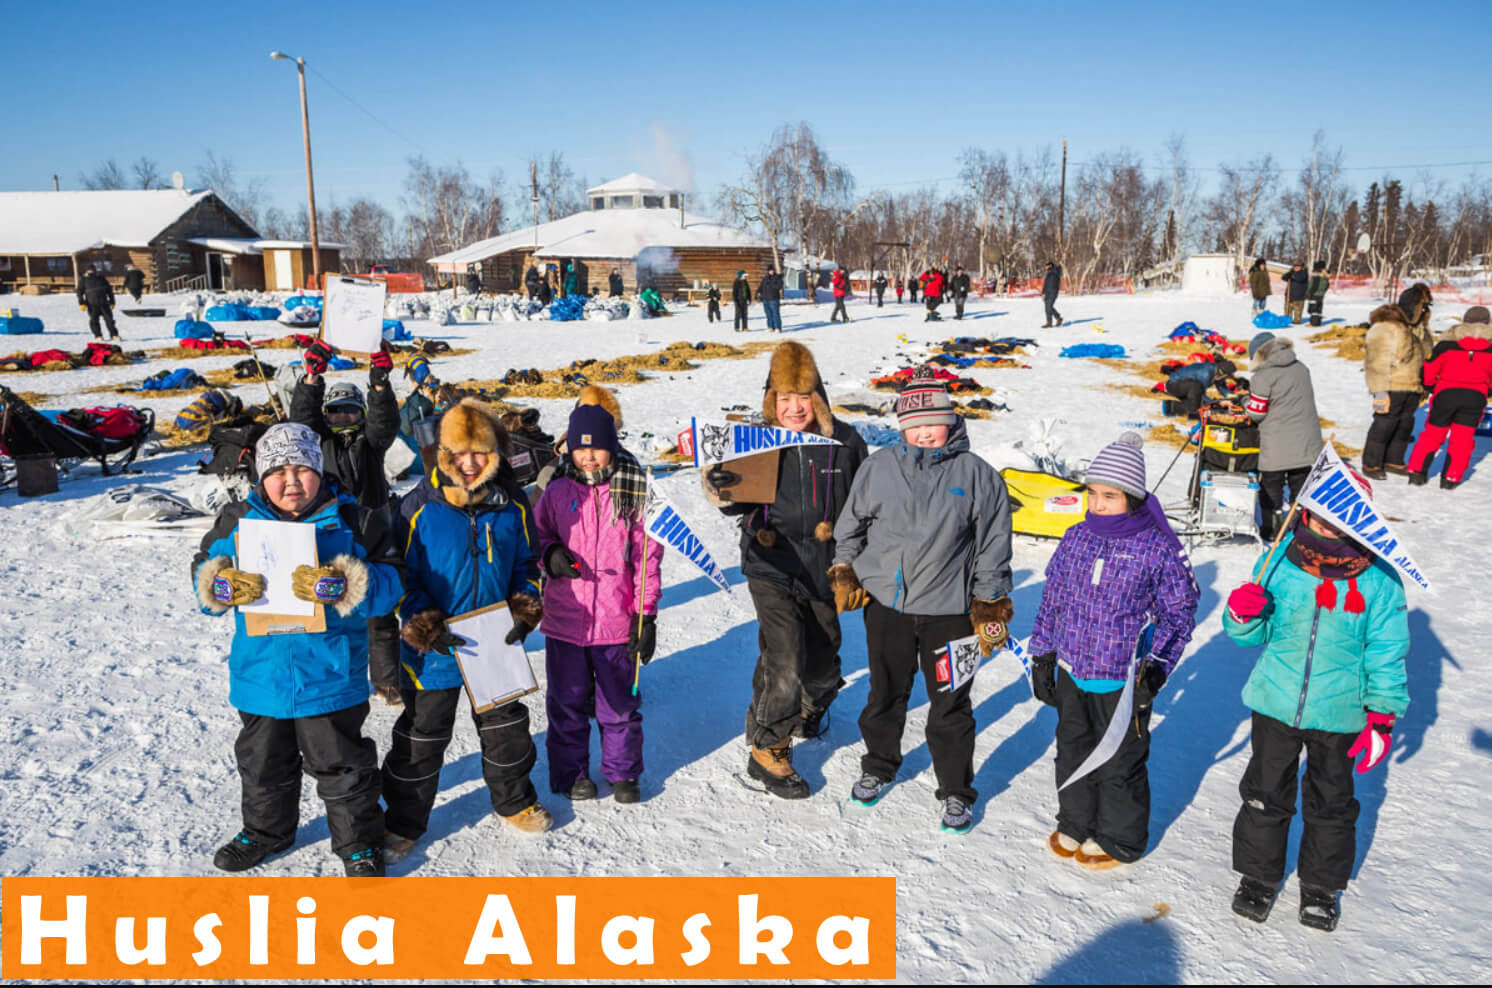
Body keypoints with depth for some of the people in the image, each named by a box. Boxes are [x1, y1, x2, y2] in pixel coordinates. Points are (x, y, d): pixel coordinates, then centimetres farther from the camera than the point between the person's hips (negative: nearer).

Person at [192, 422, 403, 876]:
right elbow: (203, 574, 5)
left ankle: (360, 842, 28)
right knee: (262, 761, 23)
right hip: (260, 672, 4)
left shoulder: (352, 521, -7)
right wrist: (223, 586, -19)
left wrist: (342, 587, -31)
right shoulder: (238, 520, 2)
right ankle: (266, 830, 47)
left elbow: (388, 582, -13)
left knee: (340, 765, 9)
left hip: (329, 676, -3)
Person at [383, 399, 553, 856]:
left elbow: (526, 565, 8)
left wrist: (523, 614, -7)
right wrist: (429, 629, -19)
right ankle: (403, 821, 30)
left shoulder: (512, 504, -4)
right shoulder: (419, 506, -13)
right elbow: (403, 578, -8)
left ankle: (514, 800, 41)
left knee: (505, 725, 19)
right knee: (421, 736, 11)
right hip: (435, 648, -3)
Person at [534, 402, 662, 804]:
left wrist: (646, 615, -4)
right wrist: (549, 553, -11)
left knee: (620, 703, 12)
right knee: (567, 702, 12)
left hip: (617, 621, -1)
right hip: (565, 619, 1)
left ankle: (623, 773, 30)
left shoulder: (632, 492, -3)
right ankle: (570, 773, 30)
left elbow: (648, 555, -1)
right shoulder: (558, 492, 0)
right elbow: (536, 534, 13)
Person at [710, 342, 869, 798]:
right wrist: (723, 489, -23)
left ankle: (808, 709, 52)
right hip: (772, 569, -2)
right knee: (784, 661, -13)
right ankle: (767, 750, 7)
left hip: (823, 571, 3)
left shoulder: (844, 442, -3)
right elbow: (741, 503, 0)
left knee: (823, 664, 17)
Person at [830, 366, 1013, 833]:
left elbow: (993, 548, 0)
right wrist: (844, 573, 11)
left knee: (950, 706, 8)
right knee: (885, 694, 18)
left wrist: (991, 606, 0)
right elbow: (850, 526, 13)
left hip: (948, 610, -2)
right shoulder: (878, 467, 0)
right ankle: (878, 767, 42)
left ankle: (956, 792, 26)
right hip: (885, 604, 2)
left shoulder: (977, 475, -4)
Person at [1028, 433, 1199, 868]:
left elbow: (1181, 608, -7)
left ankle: (1119, 839, 34)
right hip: (1071, 671, 5)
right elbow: (1053, 597, 7)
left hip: (1123, 680, -5)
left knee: (1120, 761, 12)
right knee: (1072, 750, 20)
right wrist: (1042, 654, 9)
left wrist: (1158, 665, -15)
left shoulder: (1157, 547, -14)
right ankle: (1075, 823, 41)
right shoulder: (1076, 538, -1)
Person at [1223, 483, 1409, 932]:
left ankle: (1322, 885, 37)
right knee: (1265, 794, 12)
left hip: (1339, 714, -1)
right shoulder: (1278, 564, -8)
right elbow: (1252, 636, 2)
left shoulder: (1379, 581, -10)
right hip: (1275, 705, 1)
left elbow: (1386, 655, -3)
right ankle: (1259, 874, 33)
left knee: (1331, 802, 16)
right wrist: (1243, 616, -21)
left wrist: (1382, 717, -5)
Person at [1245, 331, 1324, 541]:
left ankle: (1272, 530, 12)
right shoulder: (1301, 368, 9)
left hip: (1276, 447, -6)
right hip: (1306, 443, 6)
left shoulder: (1263, 377, -13)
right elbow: (1300, 402, 16)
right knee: (1301, 485, 15)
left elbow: (1257, 412, -11)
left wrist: (1247, 402, 9)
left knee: (1271, 486, 7)